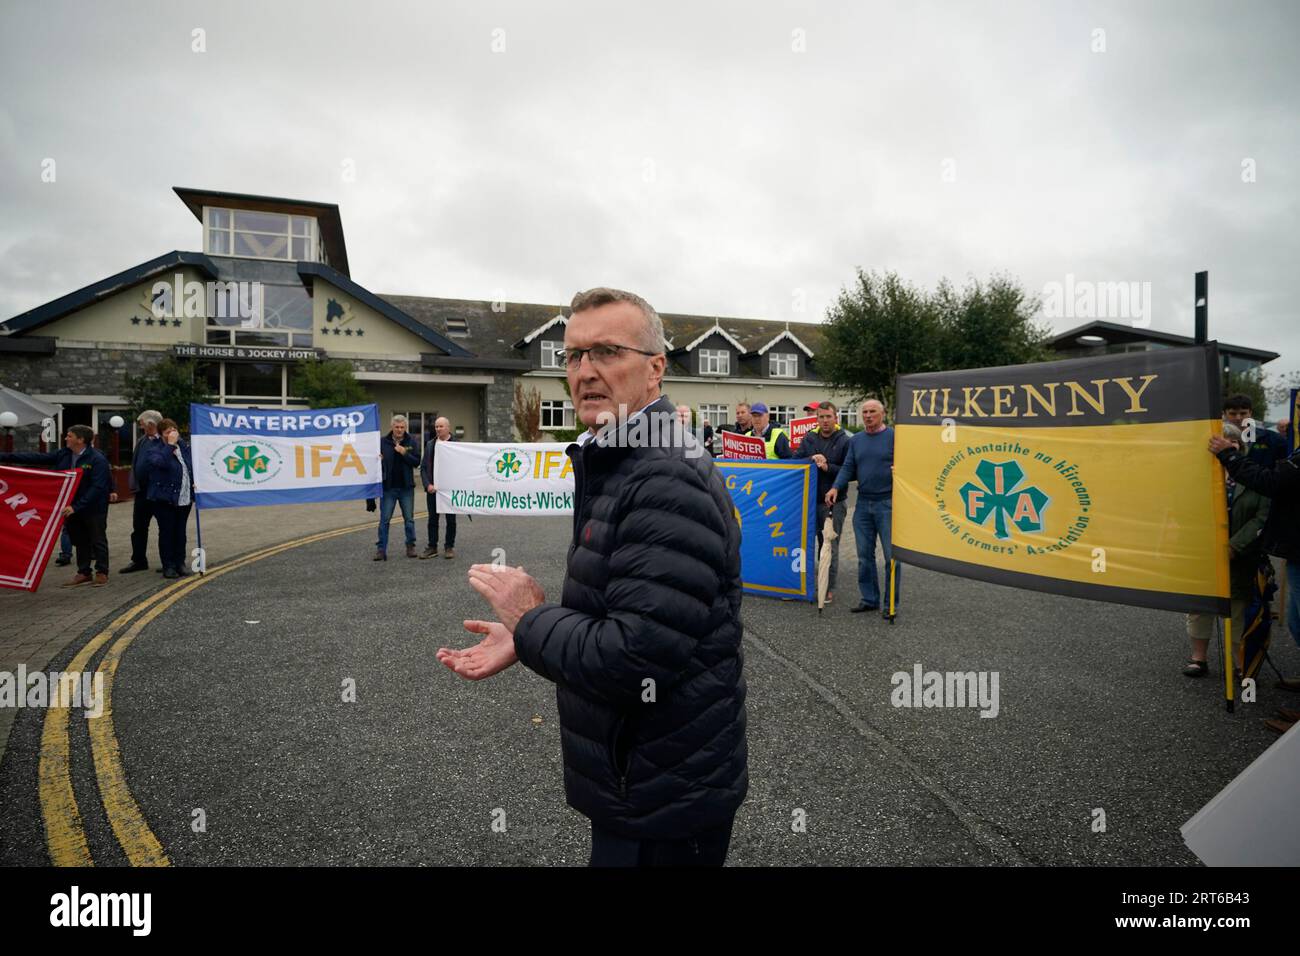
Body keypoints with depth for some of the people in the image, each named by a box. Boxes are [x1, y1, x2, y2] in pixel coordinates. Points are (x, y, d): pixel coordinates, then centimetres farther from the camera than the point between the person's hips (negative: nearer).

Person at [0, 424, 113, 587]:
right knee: (79, 542, 14)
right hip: (73, 507, 7)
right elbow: (36, 457, 6)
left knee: (98, 541, 4)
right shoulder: (63, 455, 2)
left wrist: (76, 507, -27)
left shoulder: (98, 459, -19)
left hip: (94, 508, -7)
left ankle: (102, 573, 15)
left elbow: (97, 487, -24)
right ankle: (84, 573, 24)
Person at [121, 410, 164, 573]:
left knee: (164, 527, 4)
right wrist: (135, 483, 8)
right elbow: (135, 463, 14)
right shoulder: (142, 441, 11)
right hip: (142, 491, 8)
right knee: (138, 527, 14)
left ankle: (167, 562, 13)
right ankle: (139, 560, 26)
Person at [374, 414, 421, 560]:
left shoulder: (411, 442, 2)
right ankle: (381, 548, 6)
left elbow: (417, 462, -4)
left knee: (409, 518, 9)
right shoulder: (383, 441, 1)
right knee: (384, 519, 2)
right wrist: (378, 459, -14)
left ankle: (410, 546, 20)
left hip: (406, 487, 1)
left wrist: (404, 453, -18)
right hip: (388, 487, 0)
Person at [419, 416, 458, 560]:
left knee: (451, 520, 7)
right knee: (432, 519, 8)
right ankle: (432, 547, 16)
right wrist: (428, 485, -6)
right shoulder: (430, 444, 7)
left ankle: (449, 547, 16)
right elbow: (423, 467, 7)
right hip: (432, 488, 3)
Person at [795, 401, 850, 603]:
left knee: (830, 547, 4)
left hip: (833, 502, -4)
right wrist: (811, 460, -15)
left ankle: (829, 588, 15)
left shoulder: (845, 441, -3)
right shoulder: (809, 439, 7)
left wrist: (828, 467, -17)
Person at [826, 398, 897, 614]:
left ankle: (892, 603, 10)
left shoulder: (894, 436, -2)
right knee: (865, 555, 9)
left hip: (887, 502, -5)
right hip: (863, 503, 5)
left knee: (892, 555, -1)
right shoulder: (856, 440, 13)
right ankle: (869, 599, 20)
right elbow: (848, 468, 11)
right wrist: (836, 487, -4)